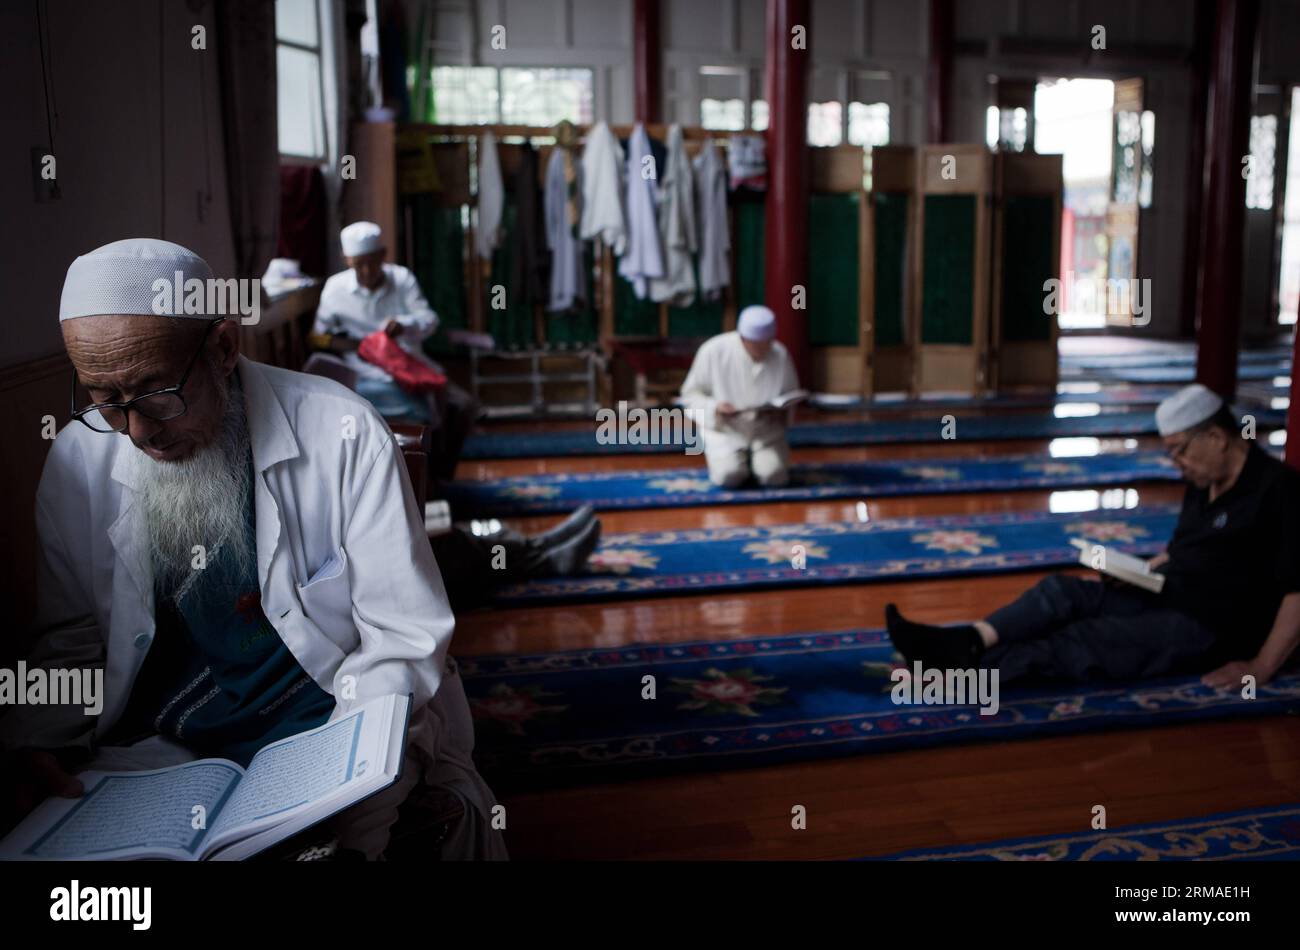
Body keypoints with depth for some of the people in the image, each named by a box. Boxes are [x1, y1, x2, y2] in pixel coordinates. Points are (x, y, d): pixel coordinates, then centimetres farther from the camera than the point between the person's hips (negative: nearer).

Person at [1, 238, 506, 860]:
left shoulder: (342, 434, -13)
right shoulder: (77, 461, -1)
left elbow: (403, 636, -9)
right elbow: (70, 641, 11)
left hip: (339, 722, -2)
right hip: (159, 748, 3)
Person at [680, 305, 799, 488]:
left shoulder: (780, 355, -7)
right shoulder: (712, 351, -12)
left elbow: (791, 394, 10)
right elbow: (691, 393, -3)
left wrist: (782, 410, -14)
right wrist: (714, 408, -23)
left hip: (766, 430, 1)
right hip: (725, 430, -1)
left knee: (775, 477, -23)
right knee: (729, 476, -26)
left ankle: (758, 459, 12)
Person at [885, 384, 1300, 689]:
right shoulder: (1203, 483, 14)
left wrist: (1262, 667, -23)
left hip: (1210, 628, -8)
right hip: (1162, 597, 8)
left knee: (1082, 644, -25)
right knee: (1062, 590, -14)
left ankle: (966, 664, -36)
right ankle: (968, 641, -34)